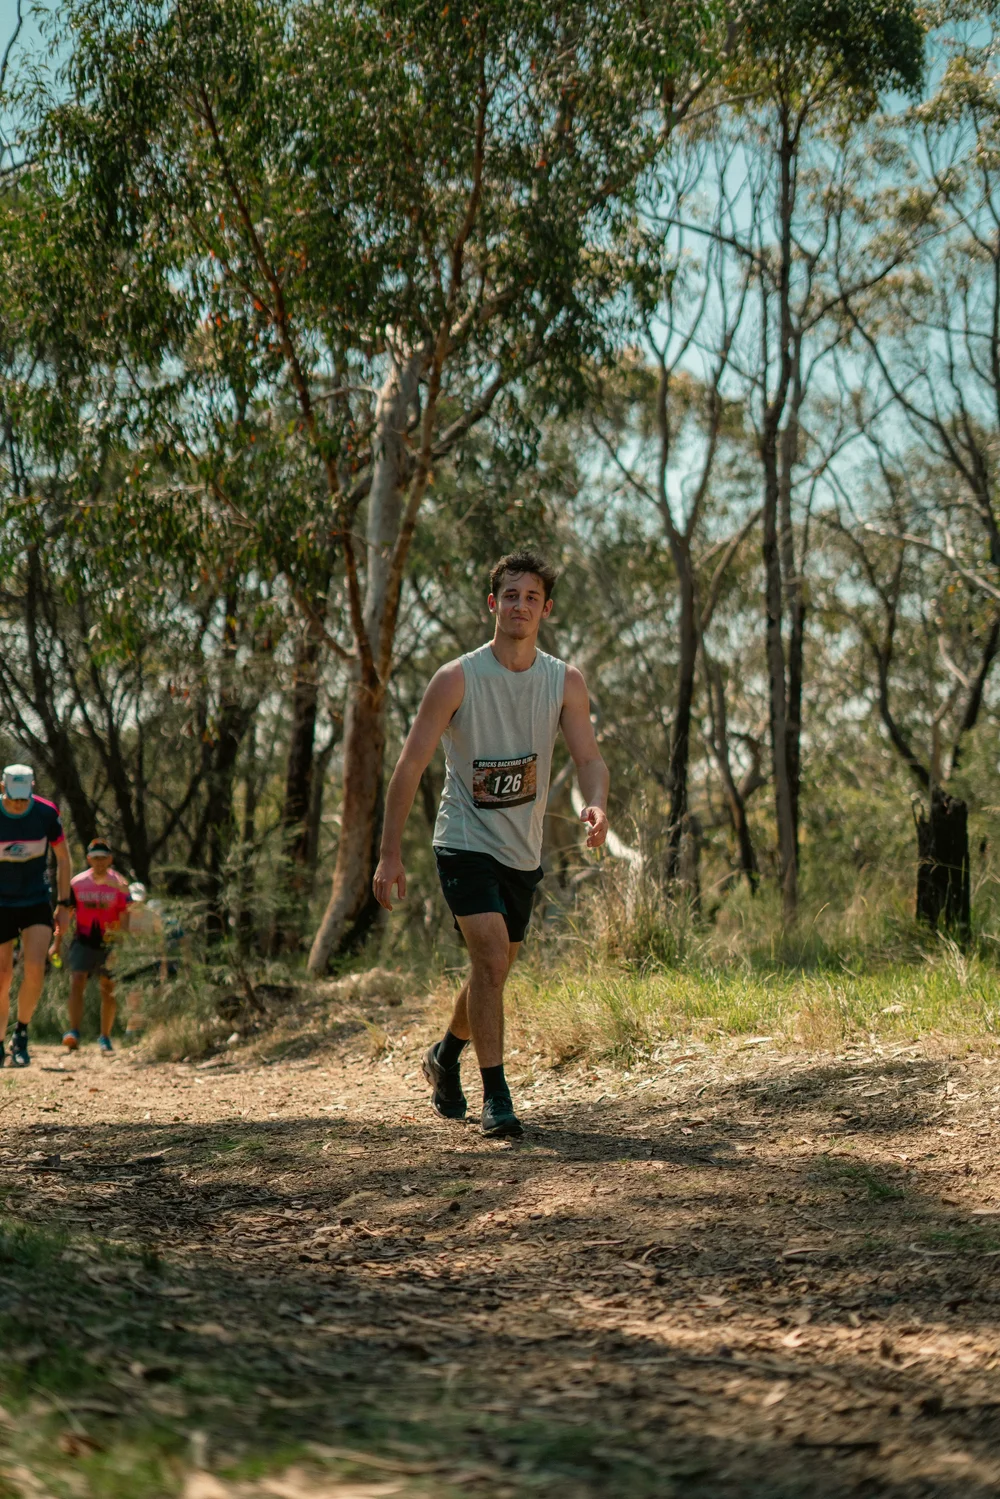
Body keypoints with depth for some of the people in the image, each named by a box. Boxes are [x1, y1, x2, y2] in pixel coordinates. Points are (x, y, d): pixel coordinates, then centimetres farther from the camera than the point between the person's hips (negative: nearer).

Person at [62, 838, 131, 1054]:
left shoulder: (119, 884, -4)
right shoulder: (77, 883, 0)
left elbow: (125, 916, -5)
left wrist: (118, 934, -21)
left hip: (110, 942, 0)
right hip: (83, 941, 0)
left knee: (108, 989, 4)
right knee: (76, 982, -17)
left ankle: (105, 1037, 17)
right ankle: (73, 1033, -23)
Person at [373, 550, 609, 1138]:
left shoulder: (566, 682, -1)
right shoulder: (457, 679, -12)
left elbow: (590, 758, -5)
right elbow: (411, 766, -9)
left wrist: (597, 804, -29)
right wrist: (390, 854, -12)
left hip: (524, 850, 5)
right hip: (465, 841, -5)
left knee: (497, 967, 17)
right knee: (491, 957, -21)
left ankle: (446, 1056, 43)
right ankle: (496, 1096, -13)